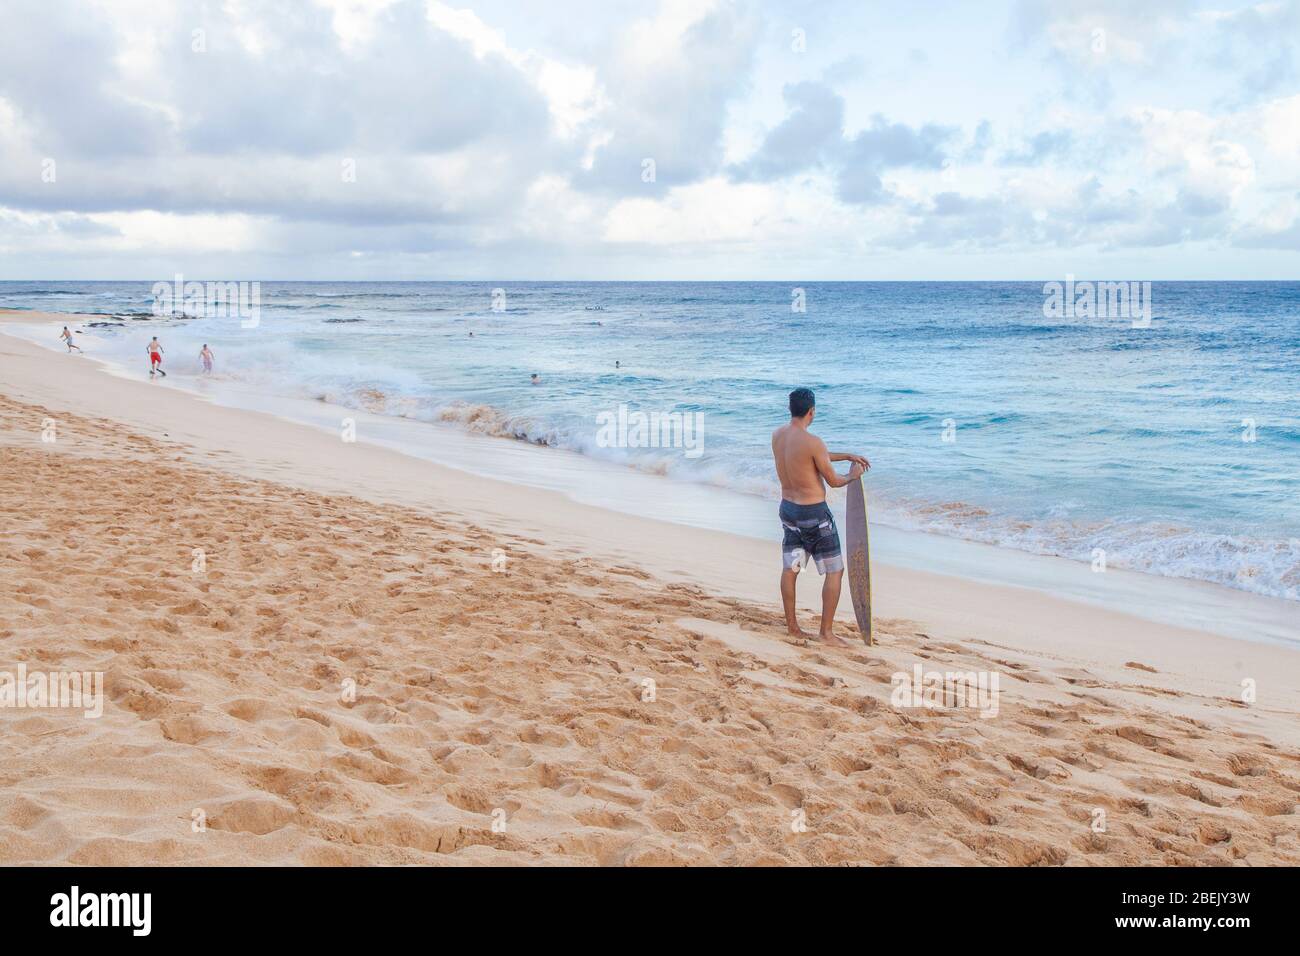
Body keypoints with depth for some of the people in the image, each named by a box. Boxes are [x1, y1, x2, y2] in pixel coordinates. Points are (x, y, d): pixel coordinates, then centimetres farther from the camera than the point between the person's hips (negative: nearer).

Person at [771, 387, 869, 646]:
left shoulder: (778, 435, 1)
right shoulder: (813, 441, -23)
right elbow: (833, 481, -13)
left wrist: (847, 456, 20)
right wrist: (852, 476, 9)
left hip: (787, 508, 8)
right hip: (814, 514, -8)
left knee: (789, 569, 15)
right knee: (835, 571, 4)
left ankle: (792, 625, 25)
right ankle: (826, 631, 7)